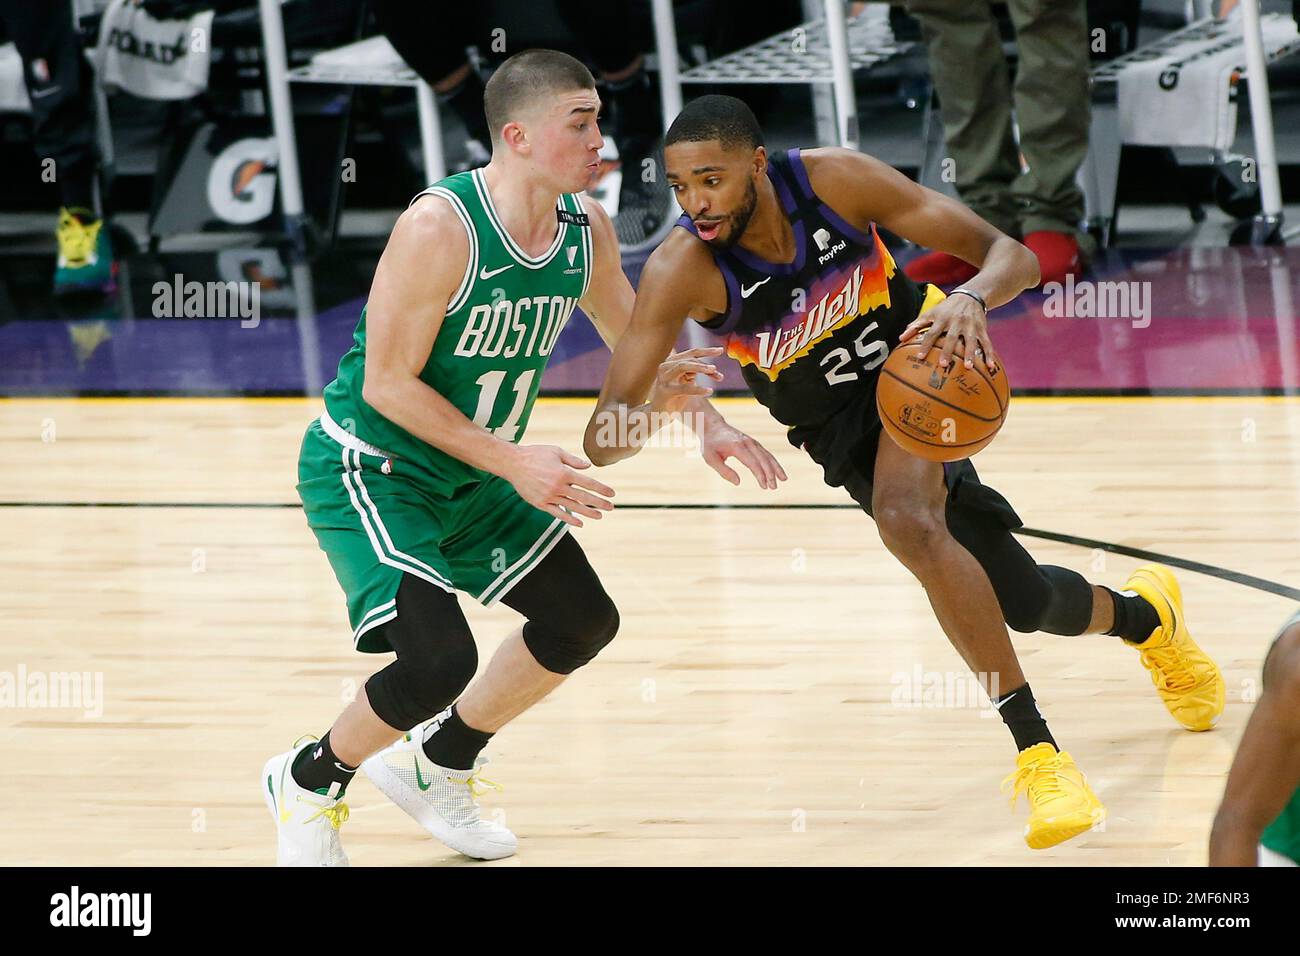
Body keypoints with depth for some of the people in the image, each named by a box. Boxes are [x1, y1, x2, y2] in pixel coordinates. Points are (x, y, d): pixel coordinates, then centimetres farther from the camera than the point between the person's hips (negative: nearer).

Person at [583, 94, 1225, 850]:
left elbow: (1012, 256, -21)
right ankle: (1144, 614, 37)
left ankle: (1038, 752, -26)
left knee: (908, 521, -34)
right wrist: (662, 410, -54)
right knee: (1021, 602, 1)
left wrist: (972, 299, -45)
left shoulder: (835, 180, -26)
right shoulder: (681, 272, -26)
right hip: (844, 433, 3)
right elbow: (603, 439, -30)